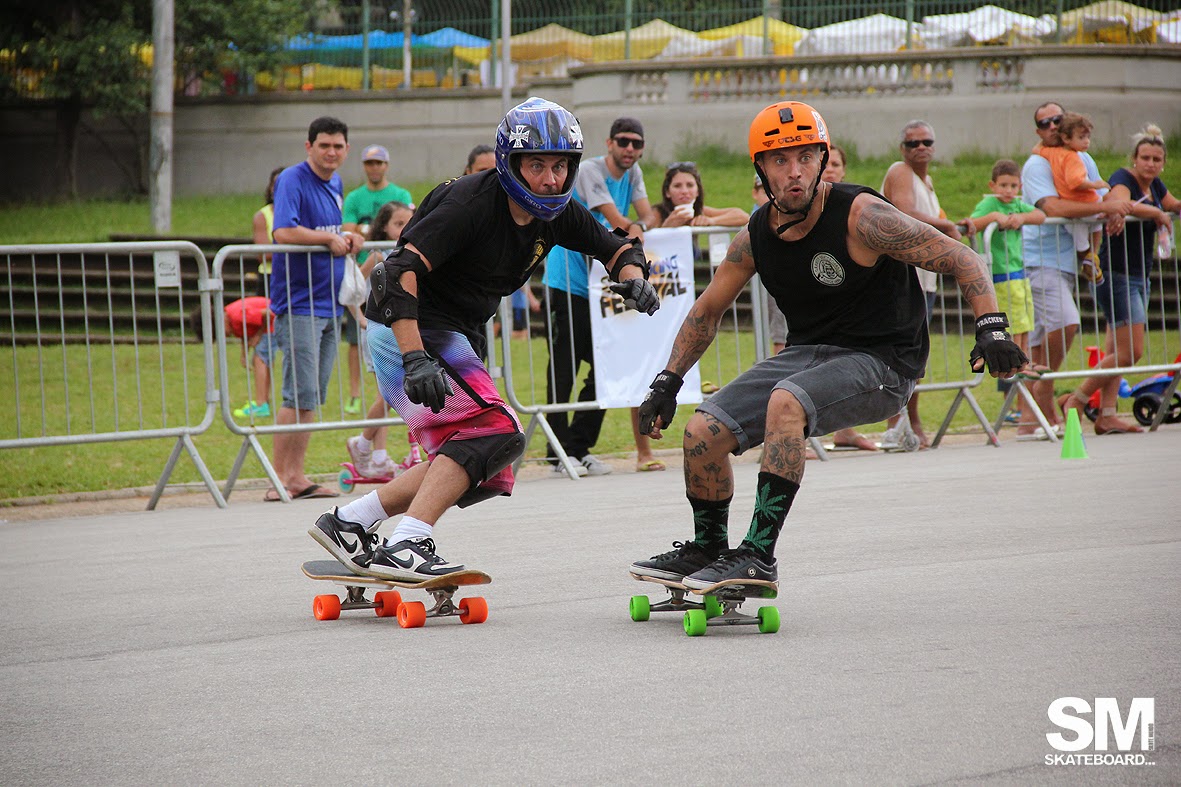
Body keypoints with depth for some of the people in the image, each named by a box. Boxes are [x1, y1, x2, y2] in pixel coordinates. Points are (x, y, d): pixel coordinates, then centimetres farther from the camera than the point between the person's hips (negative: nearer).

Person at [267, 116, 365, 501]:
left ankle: (296, 475, 13)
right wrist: (330, 238, -15)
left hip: (328, 303, 8)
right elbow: (284, 232, -26)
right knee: (300, 394, -10)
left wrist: (348, 237, 4)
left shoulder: (335, 183, 14)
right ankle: (280, 478, -5)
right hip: (299, 305, -8)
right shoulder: (292, 180, -12)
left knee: (313, 396, 9)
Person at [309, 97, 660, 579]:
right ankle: (406, 547, -26)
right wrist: (416, 359, -37)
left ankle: (348, 522, 10)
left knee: (478, 474, 6)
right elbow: (403, 269, -29)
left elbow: (618, 248, 15)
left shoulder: (557, 214, 2)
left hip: (457, 340, 9)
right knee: (496, 433, -22)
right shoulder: (472, 202, -22)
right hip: (410, 331, -9)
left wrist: (633, 277, -10)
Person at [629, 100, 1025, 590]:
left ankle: (758, 556, -29)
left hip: (880, 362, -6)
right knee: (703, 433, -6)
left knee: (785, 402, -34)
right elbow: (707, 311, 15)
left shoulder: (860, 216, -19)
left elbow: (960, 260, -16)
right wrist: (667, 383, 12)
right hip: (807, 354, 6)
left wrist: (990, 327, -29)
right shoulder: (755, 237, -2)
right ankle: (707, 549, 20)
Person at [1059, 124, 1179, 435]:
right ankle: (1075, 401, -3)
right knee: (1130, 351, -11)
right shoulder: (1124, 179, -13)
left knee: (1117, 350, 5)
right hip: (1116, 275, -9)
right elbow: (1120, 202, -36)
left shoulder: (1154, 185, 12)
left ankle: (1106, 415, 4)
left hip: (1139, 277, 9)